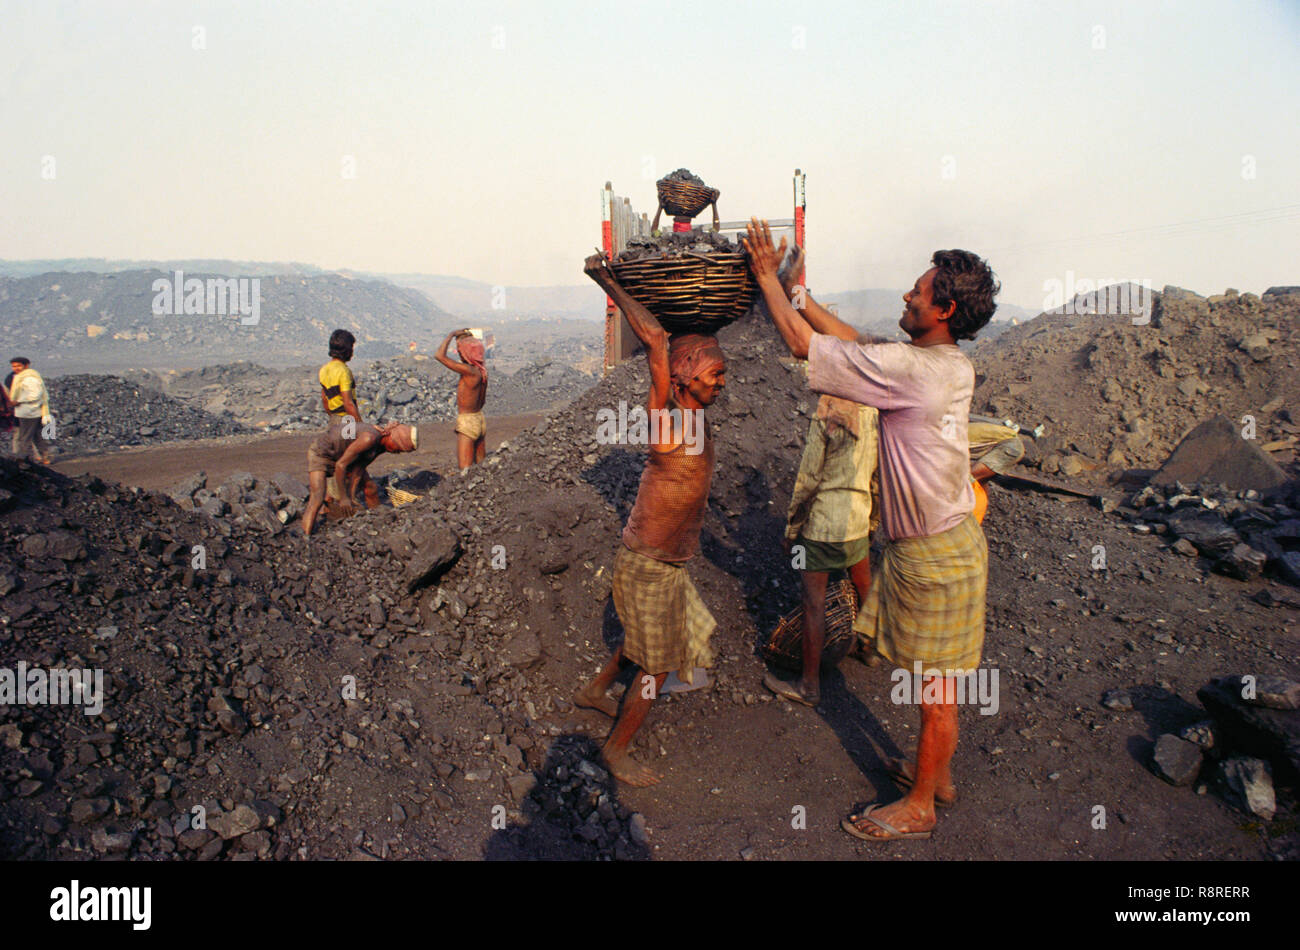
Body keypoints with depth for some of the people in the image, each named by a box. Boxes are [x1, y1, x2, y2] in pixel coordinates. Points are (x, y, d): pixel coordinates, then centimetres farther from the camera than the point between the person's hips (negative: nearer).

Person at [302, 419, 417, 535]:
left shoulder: (382, 444, -11)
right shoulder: (369, 438, -38)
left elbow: (359, 469, -8)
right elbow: (340, 465, -32)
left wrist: (351, 497, -11)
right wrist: (343, 498, -25)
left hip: (343, 456, 8)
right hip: (320, 453, -8)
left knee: (371, 489, 5)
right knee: (318, 497, -24)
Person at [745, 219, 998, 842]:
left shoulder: (909, 368, -24)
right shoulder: (953, 366, 3)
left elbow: (805, 344, -17)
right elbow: (853, 342, 13)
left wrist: (767, 278, -4)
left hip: (936, 553, -9)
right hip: (930, 541, 9)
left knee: (936, 688, 7)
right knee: (936, 682, 23)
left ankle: (919, 807, 23)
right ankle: (938, 774, 41)